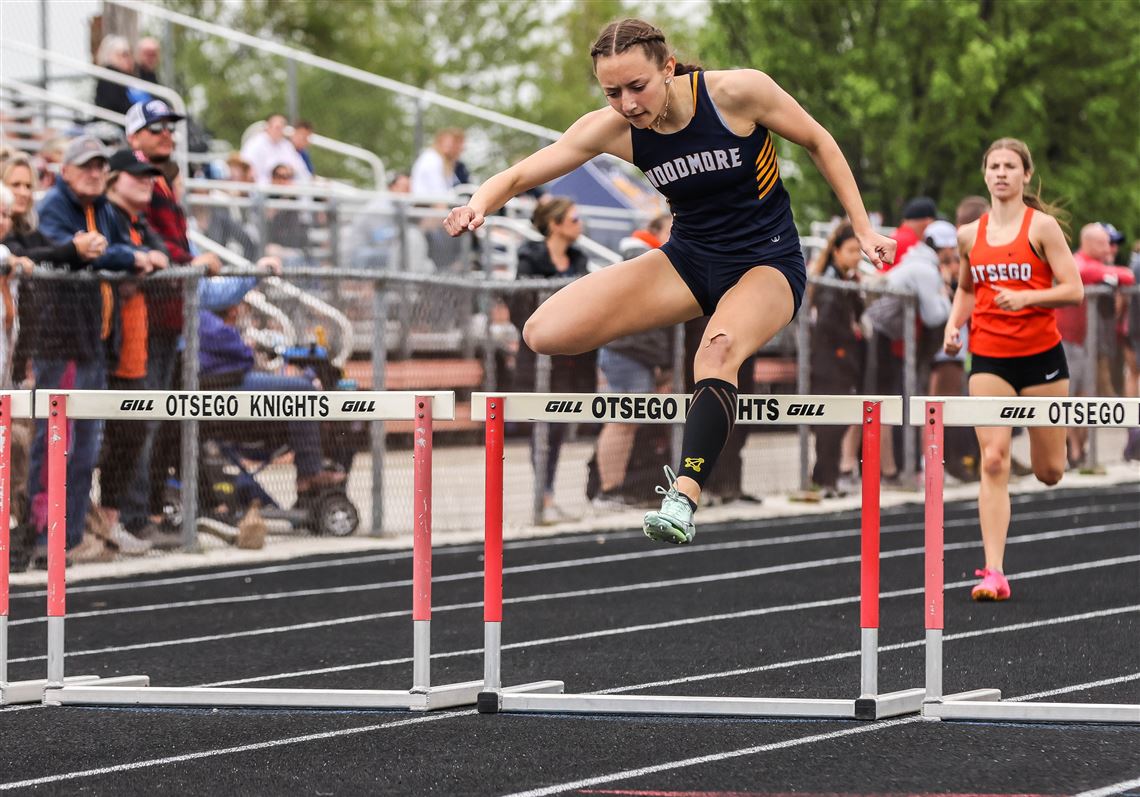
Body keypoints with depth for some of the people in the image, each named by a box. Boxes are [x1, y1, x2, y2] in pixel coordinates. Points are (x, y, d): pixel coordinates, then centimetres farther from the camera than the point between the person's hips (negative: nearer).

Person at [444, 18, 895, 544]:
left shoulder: (738, 92, -21)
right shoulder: (612, 129, -12)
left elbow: (819, 143, -5)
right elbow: (520, 175, -9)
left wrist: (863, 230, -4)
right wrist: (479, 204, -32)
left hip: (767, 263, -4)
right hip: (690, 259, 4)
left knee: (720, 348, -41)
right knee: (544, 334, -16)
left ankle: (683, 500, -46)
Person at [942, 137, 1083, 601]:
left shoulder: (1042, 226, -6)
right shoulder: (970, 235, 6)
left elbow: (1074, 291, -10)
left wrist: (1025, 297, -24)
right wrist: (954, 324, 5)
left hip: (1041, 353, -2)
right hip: (988, 357, 2)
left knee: (1049, 472, 7)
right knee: (993, 460, -13)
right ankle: (994, 573, -15)